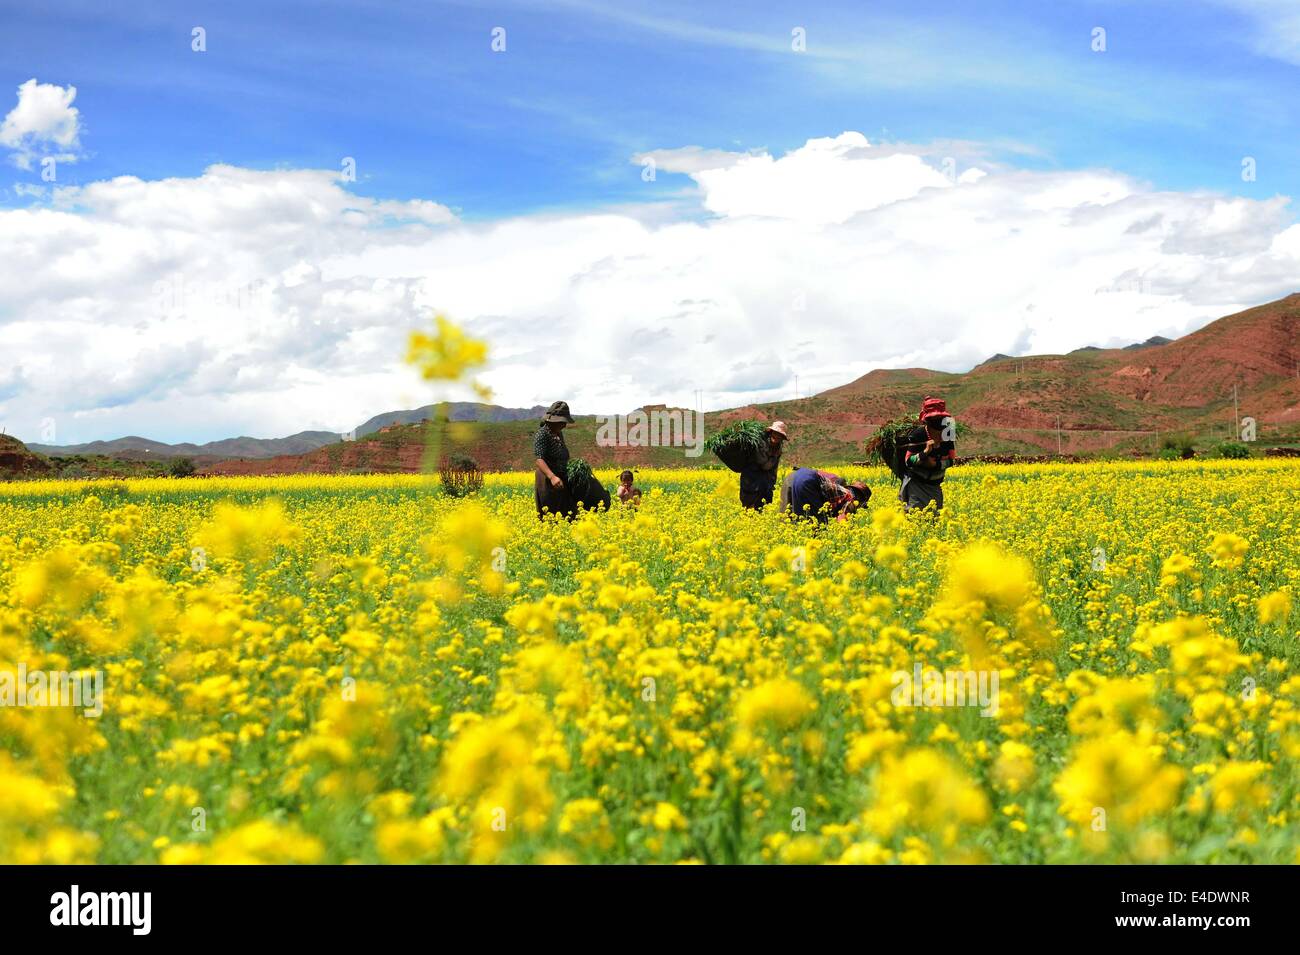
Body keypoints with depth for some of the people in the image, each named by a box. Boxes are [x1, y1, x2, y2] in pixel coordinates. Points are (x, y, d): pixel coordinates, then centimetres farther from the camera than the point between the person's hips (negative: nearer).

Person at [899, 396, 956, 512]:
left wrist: (936, 464, -19)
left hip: (935, 485, 5)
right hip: (916, 484, -5)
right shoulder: (918, 434, -17)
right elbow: (908, 461, -17)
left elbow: (951, 460, -1)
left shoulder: (947, 433, -4)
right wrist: (926, 452, -31)